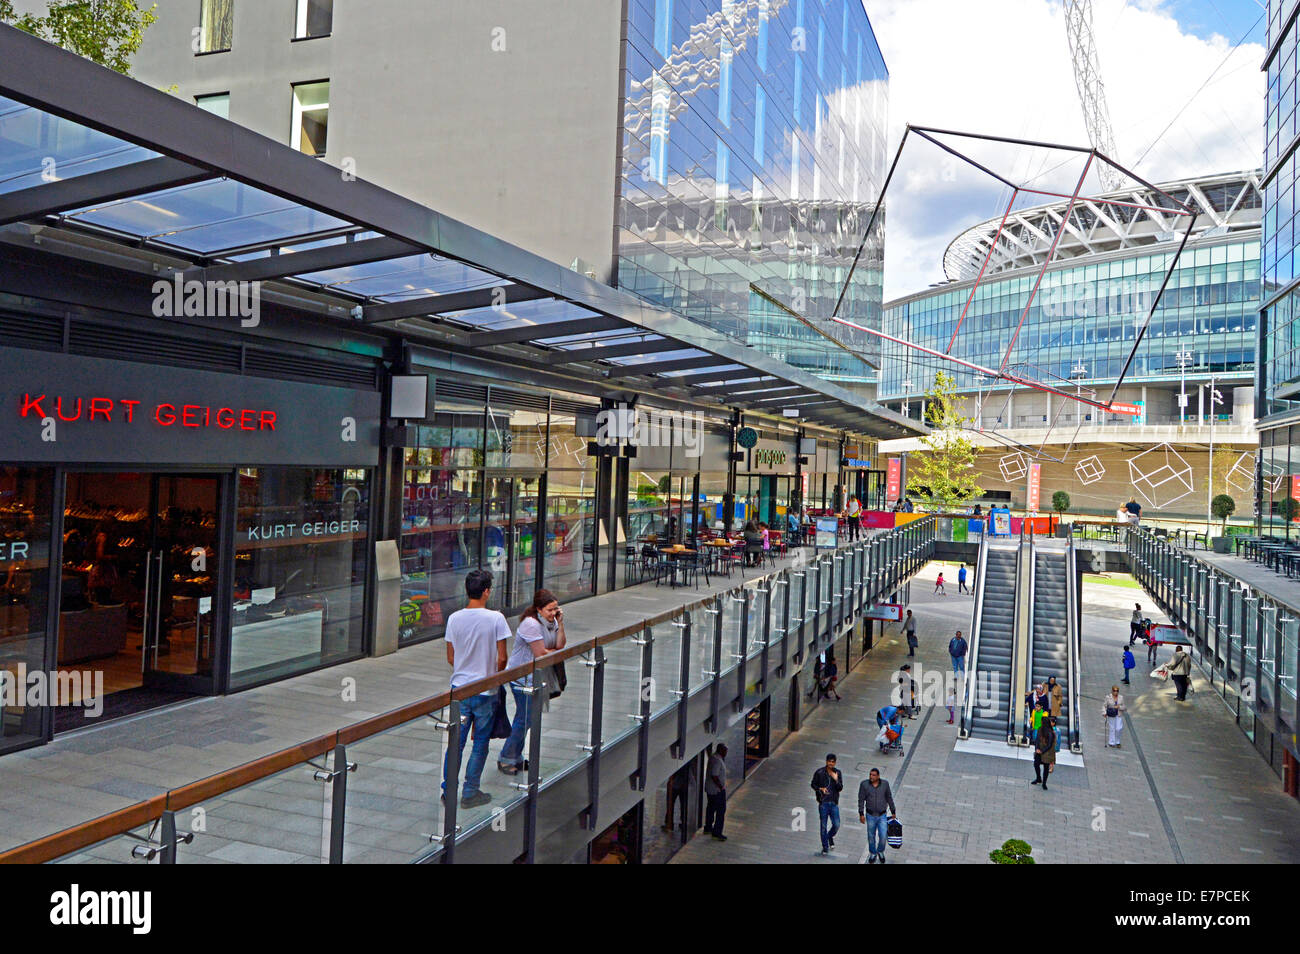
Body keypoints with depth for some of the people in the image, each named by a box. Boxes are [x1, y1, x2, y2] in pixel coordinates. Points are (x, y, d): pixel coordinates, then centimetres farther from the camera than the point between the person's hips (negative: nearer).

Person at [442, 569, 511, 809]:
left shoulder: (454, 618, -1)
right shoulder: (495, 618, -13)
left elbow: (450, 658, 5)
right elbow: (501, 658, -11)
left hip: (459, 688, 4)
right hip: (485, 691, -3)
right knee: (480, 742, 9)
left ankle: (447, 790, 16)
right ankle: (470, 792, 14)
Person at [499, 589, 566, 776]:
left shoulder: (552, 621, 5)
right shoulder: (531, 624, -22)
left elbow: (559, 646, -1)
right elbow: (541, 653, -22)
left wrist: (560, 624, -11)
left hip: (536, 676, 8)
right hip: (522, 677, -8)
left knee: (524, 718, 15)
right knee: (525, 719, -5)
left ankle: (516, 758, 26)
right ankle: (506, 759, 8)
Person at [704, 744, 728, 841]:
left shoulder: (713, 757, 8)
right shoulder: (717, 760, -23)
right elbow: (714, 776, -27)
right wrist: (721, 786, -20)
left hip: (709, 788, 10)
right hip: (717, 790, -10)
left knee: (711, 808, 21)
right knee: (721, 810, -5)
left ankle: (708, 828, 33)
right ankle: (716, 833, -5)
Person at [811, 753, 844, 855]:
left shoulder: (838, 773, 0)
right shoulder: (819, 772, -7)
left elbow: (840, 788, -2)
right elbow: (813, 784, 3)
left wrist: (836, 780, -20)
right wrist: (820, 789, -15)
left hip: (834, 803, 2)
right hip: (823, 803, -2)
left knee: (836, 825, 1)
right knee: (823, 826, 5)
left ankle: (830, 836, 33)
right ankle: (825, 847, 20)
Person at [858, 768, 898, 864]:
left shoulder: (885, 784, -12)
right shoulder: (864, 784, -15)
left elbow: (889, 798, 1)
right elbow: (861, 800, -9)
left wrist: (893, 812, 8)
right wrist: (861, 814, -11)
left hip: (882, 816, 0)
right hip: (870, 815, 0)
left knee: (883, 836, -2)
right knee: (871, 836, 13)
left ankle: (880, 852, 30)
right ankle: (873, 854, 38)